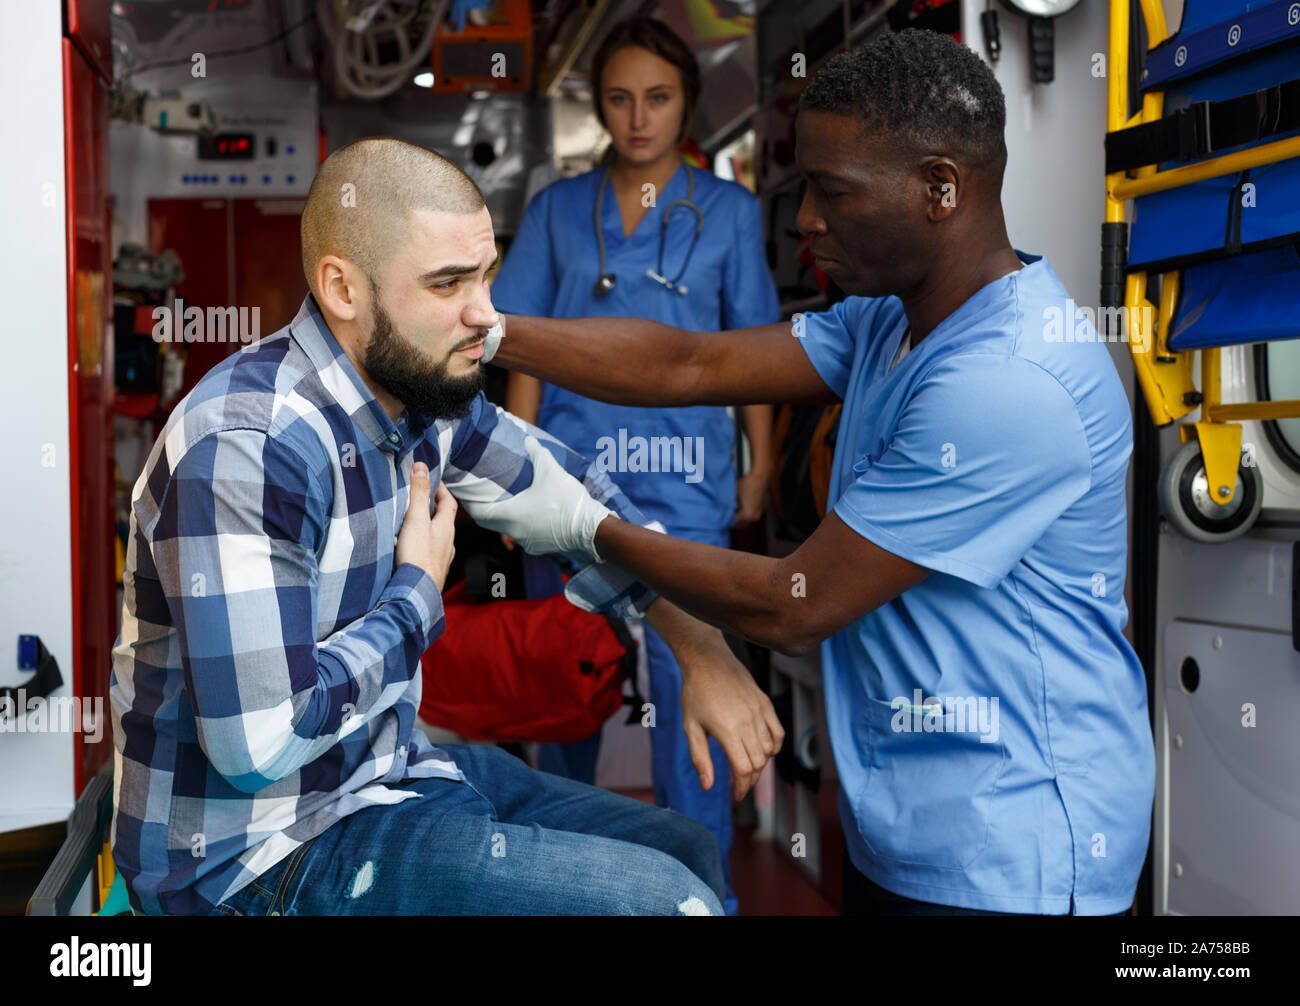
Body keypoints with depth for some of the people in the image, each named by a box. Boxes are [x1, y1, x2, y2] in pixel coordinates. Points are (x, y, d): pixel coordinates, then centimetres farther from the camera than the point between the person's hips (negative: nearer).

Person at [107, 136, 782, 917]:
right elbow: (261, 740, -32)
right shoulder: (247, 449, -27)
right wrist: (420, 591, -18)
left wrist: (699, 645, 5)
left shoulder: (421, 387, -2)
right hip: (260, 852, -8)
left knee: (691, 856, 13)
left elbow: (571, 499, 13)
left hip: (386, 765, 8)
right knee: (663, 898, -16)